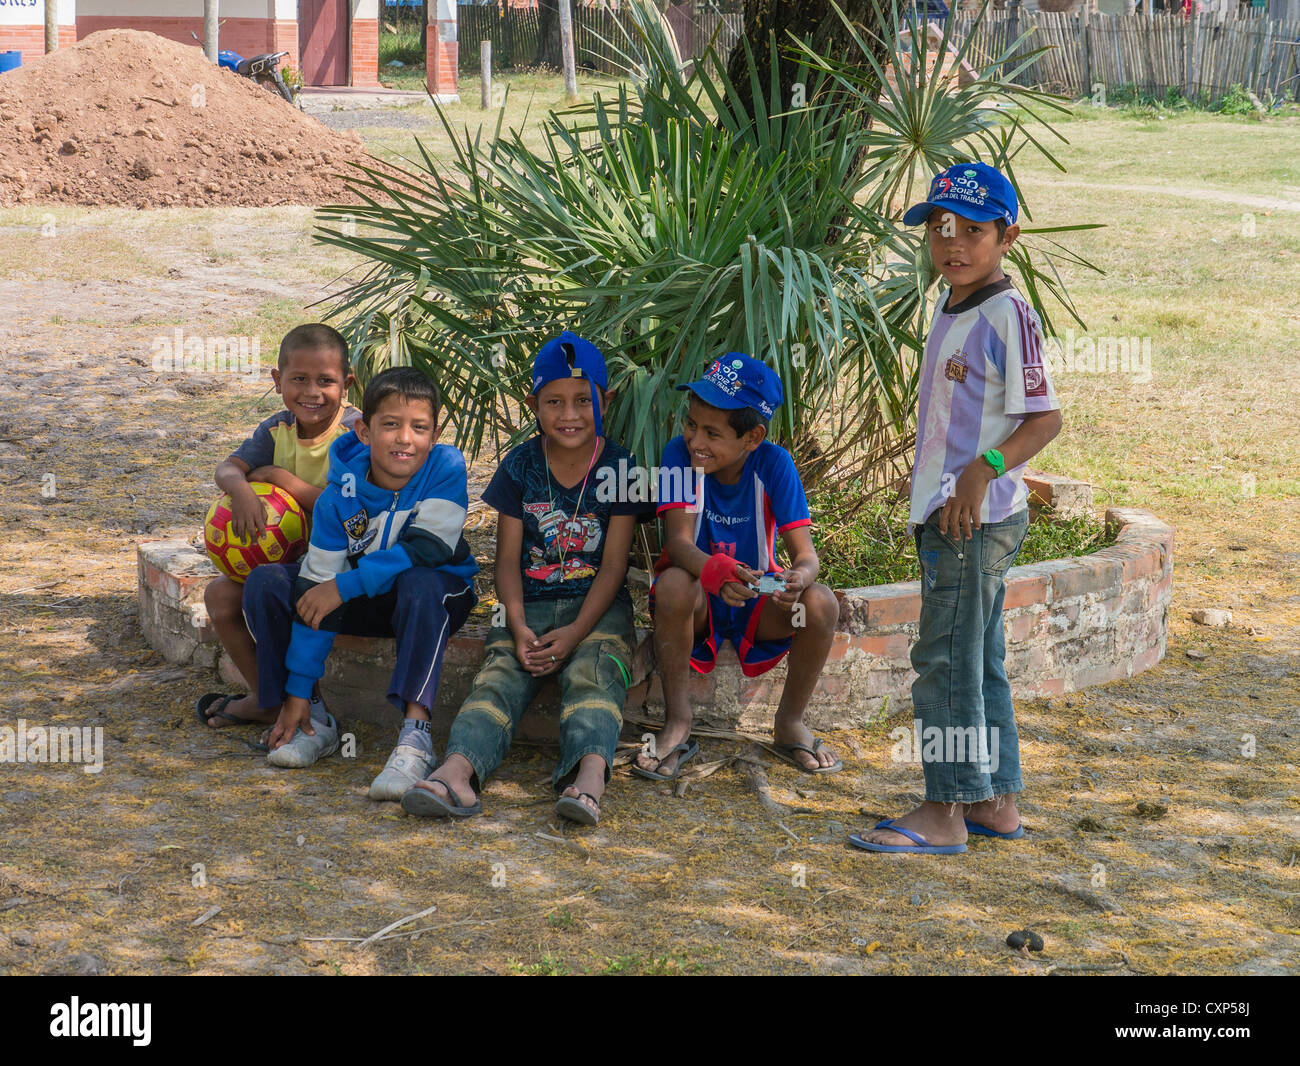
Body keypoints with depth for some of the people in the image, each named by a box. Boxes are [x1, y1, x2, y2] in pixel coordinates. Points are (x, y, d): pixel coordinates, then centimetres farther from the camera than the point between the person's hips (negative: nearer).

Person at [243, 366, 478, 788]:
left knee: (421, 584, -39)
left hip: (438, 595, -3)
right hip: (366, 603, 4)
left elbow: (426, 548, -30)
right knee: (265, 584, -14)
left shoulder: (446, 468, -20)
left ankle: (415, 736, -44)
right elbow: (315, 592, -14)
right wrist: (298, 690, -16)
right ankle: (315, 721, -8)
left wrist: (345, 585, -31)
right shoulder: (339, 497, -14)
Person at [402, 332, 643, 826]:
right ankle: (458, 771, -50)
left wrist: (574, 633, -17)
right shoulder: (520, 465, 5)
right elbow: (508, 559, 3)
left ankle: (590, 771, -57)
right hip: (530, 605, 2)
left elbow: (613, 565, -3)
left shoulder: (619, 466, 0)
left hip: (598, 606, -1)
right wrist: (519, 628, -15)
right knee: (499, 676, -24)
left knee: (594, 674, -30)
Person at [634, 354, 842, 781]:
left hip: (756, 600, 1)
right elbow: (679, 541, -26)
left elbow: (805, 553, -20)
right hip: (699, 601, -1)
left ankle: (789, 723, -3)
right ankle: (678, 722, -17)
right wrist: (716, 571, -49)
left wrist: (799, 578, -45)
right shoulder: (681, 454, -16)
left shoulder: (772, 464, -15)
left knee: (822, 604, -28)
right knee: (673, 585, -35)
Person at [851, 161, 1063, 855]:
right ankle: (996, 802, 23)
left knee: (946, 659, -7)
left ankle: (945, 812, -1)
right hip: (945, 514, 10)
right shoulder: (949, 310, 14)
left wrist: (982, 468, -29)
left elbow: (1045, 417, -17)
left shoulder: (1008, 316, -14)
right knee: (977, 660, 14)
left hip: (979, 517, -10)